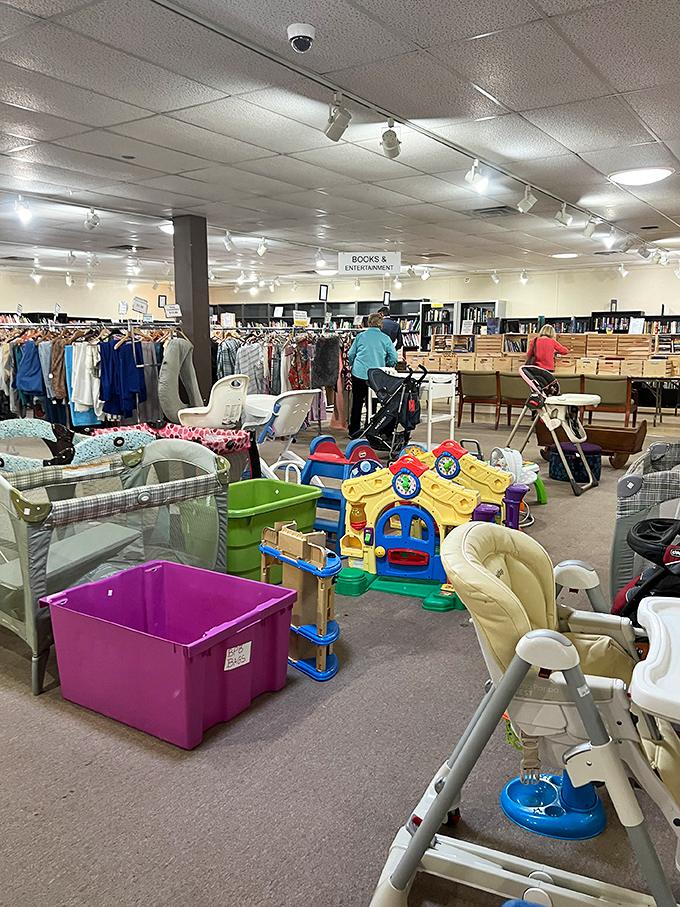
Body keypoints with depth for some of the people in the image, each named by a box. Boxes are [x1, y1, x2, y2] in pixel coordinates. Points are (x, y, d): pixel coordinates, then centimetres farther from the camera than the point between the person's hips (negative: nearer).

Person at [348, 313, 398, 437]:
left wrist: (351, 365, 28)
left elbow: (351, 354, 8)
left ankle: (354, 431, 15)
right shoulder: (385, 338, 1)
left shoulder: (360, 336, 3)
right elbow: (393, 358, 1)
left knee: (357, 402, 10)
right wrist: (385, 366, 21)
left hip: (359, 373, 1)